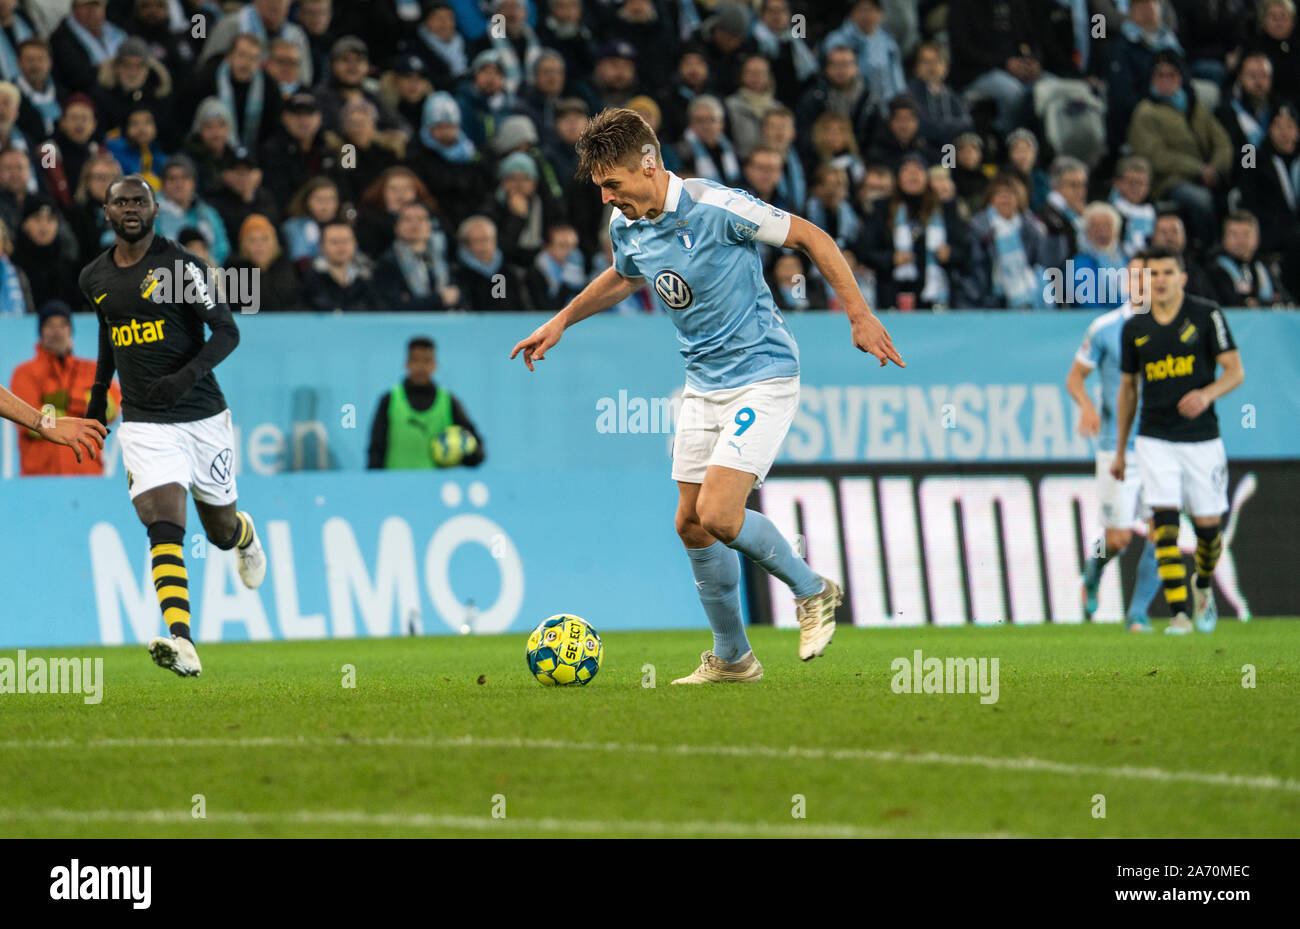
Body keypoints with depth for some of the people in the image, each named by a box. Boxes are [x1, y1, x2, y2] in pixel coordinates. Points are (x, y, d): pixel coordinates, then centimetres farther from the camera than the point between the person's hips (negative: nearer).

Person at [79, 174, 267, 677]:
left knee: (221, 531, 14)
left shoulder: (180, 266, -9)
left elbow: (227, 332, -11)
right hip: (144, 424, 2)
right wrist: (98, 393, 28)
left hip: (203, 417, -2)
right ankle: (182, 645, -31)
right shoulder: (94, 278, 7)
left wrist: (190, 374, -27)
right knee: (164, 531, -18)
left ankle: (246, 535, 54)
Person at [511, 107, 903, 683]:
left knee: (718, 515, -20)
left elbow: (810, 238, -12)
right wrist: (561, 322, 28)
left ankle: (812, 590, 5)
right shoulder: (625, 226, 0)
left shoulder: (719, 209, -22)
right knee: (691, 523, 7)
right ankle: (731, 657, 21)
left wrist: (860, 316, -11)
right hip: (703, 385, 8)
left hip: (763, 376, -8)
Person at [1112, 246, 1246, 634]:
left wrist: (1207, 394, -26)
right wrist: (1120, 450, 18)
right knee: (1165, 520, -14)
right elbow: (1128, 388, 16)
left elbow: (1235, 372, -4)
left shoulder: (1206, 315, -3)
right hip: (1155, 439, 1)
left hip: (1202, 438, -1)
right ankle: (1179, 613, -14)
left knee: (1207, 525, 4)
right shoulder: (1134, 328, 5)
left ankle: (1203, 588, 35)